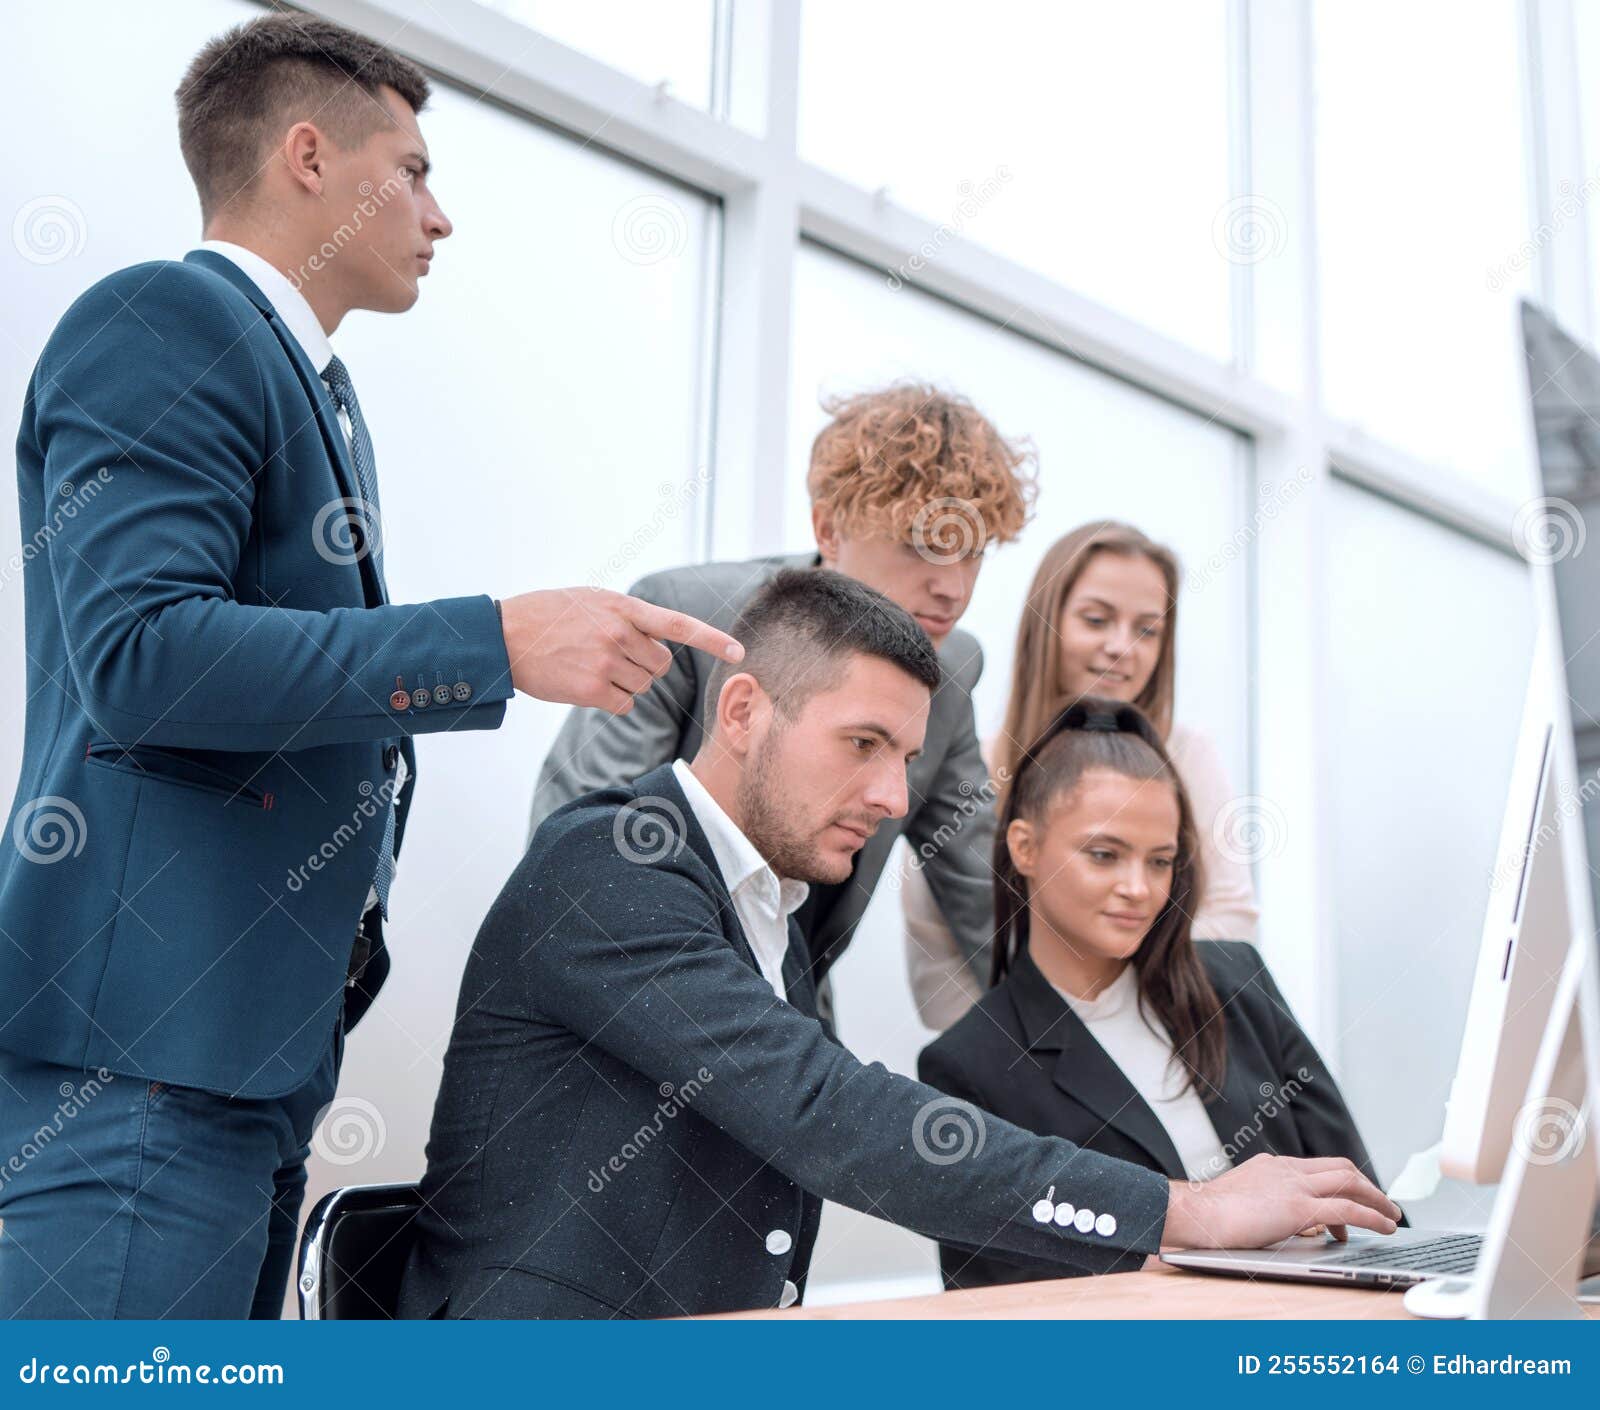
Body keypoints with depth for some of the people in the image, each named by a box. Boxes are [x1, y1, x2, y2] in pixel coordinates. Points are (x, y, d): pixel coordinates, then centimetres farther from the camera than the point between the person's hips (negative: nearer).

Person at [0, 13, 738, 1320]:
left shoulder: (319, 390, 20)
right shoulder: (163, 321, -8)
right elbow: (138, 654, -21)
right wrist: (501, 642, -22)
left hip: (259, 1040, 9)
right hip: (150, 1040, -9)